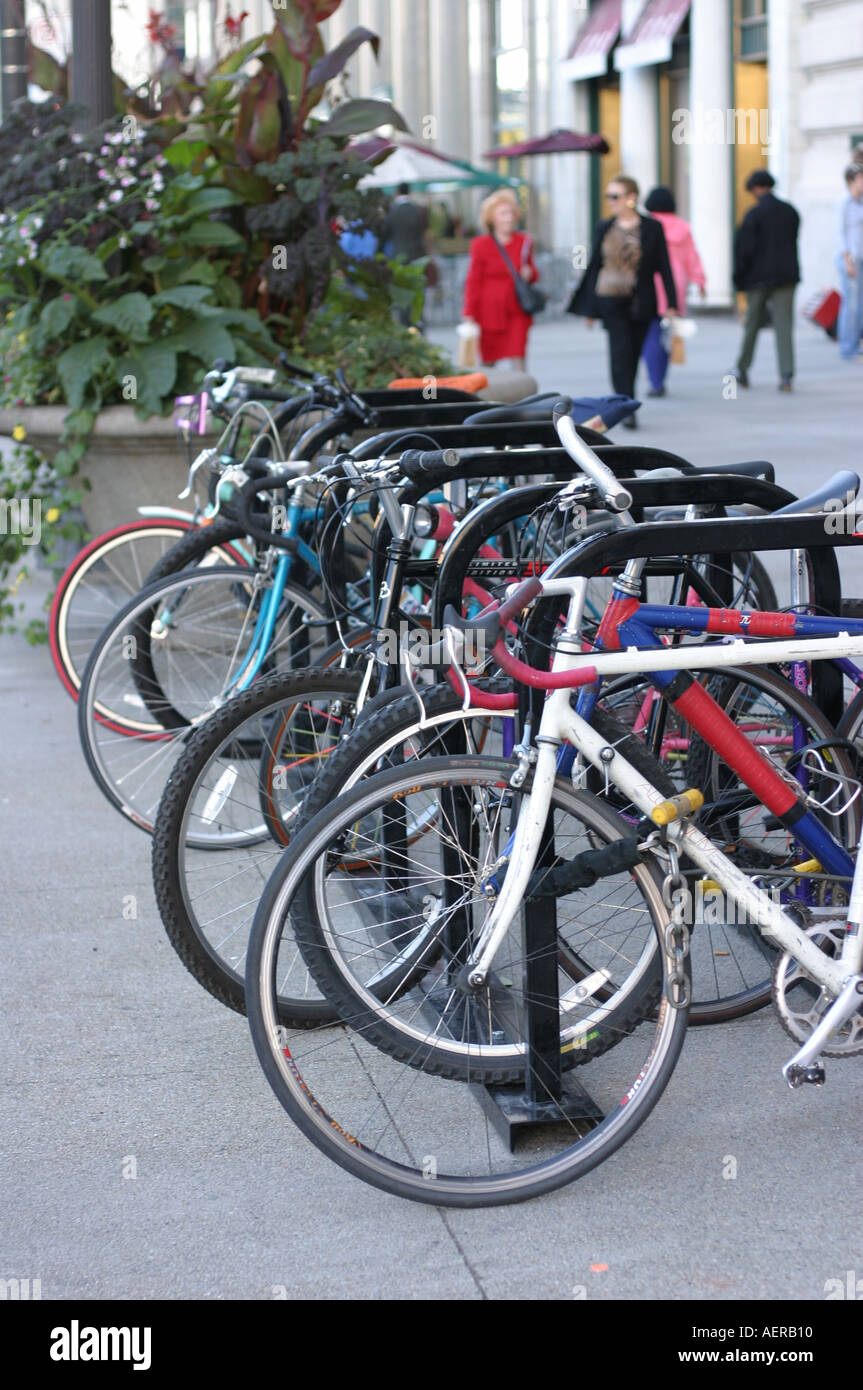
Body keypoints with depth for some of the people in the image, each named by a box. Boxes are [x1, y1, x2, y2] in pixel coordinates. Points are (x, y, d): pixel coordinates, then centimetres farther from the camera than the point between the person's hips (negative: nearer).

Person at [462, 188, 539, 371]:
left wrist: (530, 274, -3)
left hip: (517, 312, 2)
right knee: (488, 363, 8)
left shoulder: (523, 242, 7)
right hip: (490, 312, -2)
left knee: (518, 361, -10)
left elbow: (533, 272, 22)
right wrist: (469, 314, -6)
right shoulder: (481, 245, -2)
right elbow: (473, 282, -1)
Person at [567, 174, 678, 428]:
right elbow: (594, 267, 8)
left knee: (632, 356, 6)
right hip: (611, 301, 0)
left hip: (641, 303, 0)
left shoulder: (652, 228, 0)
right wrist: (589, 308, 7)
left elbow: (664, 267, 2)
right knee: (621, 352, -12)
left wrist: (671, 303, -4)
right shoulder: (604, 229, 5)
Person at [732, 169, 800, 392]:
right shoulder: (791, 212, 5)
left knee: (752, 323, 11)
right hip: (786, 276, 3)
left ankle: (743, 369, 23)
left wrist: (740, 278, -2)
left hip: (759, 276, -3)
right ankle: (786, 375, -11)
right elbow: (793, 243, 12)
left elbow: (744, 248, -13)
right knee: (784, 325, -1)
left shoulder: (755, 214, -11)